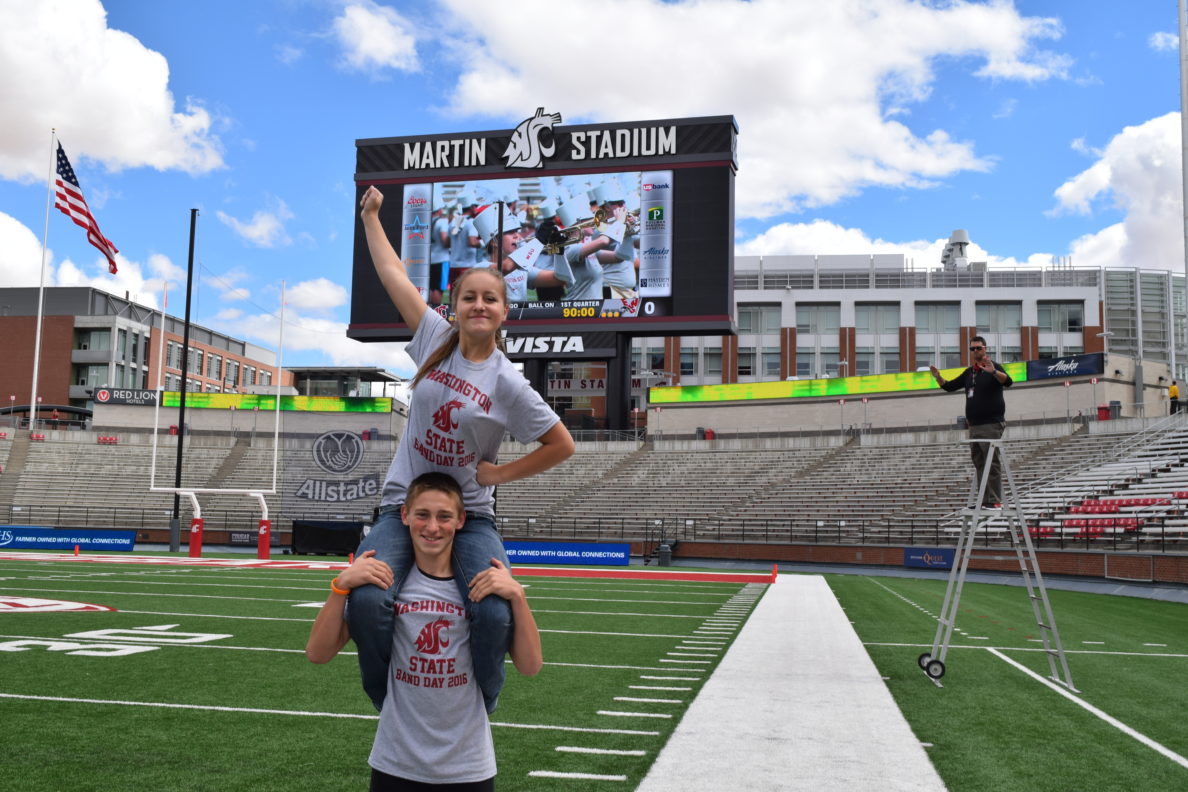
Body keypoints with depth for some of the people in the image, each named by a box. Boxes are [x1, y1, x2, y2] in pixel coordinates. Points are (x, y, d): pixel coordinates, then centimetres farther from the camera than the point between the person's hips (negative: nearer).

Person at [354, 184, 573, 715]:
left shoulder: (508, 384, -7)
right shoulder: (435, 339, 2)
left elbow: (562, 445, 1)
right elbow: (392, 272, 10)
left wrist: (501, 472, -3)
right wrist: (371, 216, 16)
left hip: (469, 514, -2)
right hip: (403, 503, 2)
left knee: (496, 613, -24)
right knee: (366, 598, -24)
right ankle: (389, 705, 4)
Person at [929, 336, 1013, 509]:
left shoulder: (993, 367, -4)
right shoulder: (969, 373, 18)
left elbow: (1008, 382, -21)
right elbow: (950, 386, 23)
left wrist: (993, 371, -38)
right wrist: (938, 378, 4)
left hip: (991, 425, -8)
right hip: (974, 426, 8)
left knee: (992, 464, -9)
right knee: (980, 465, 8)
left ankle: (995, 501, -9)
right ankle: (984, 501, 12)